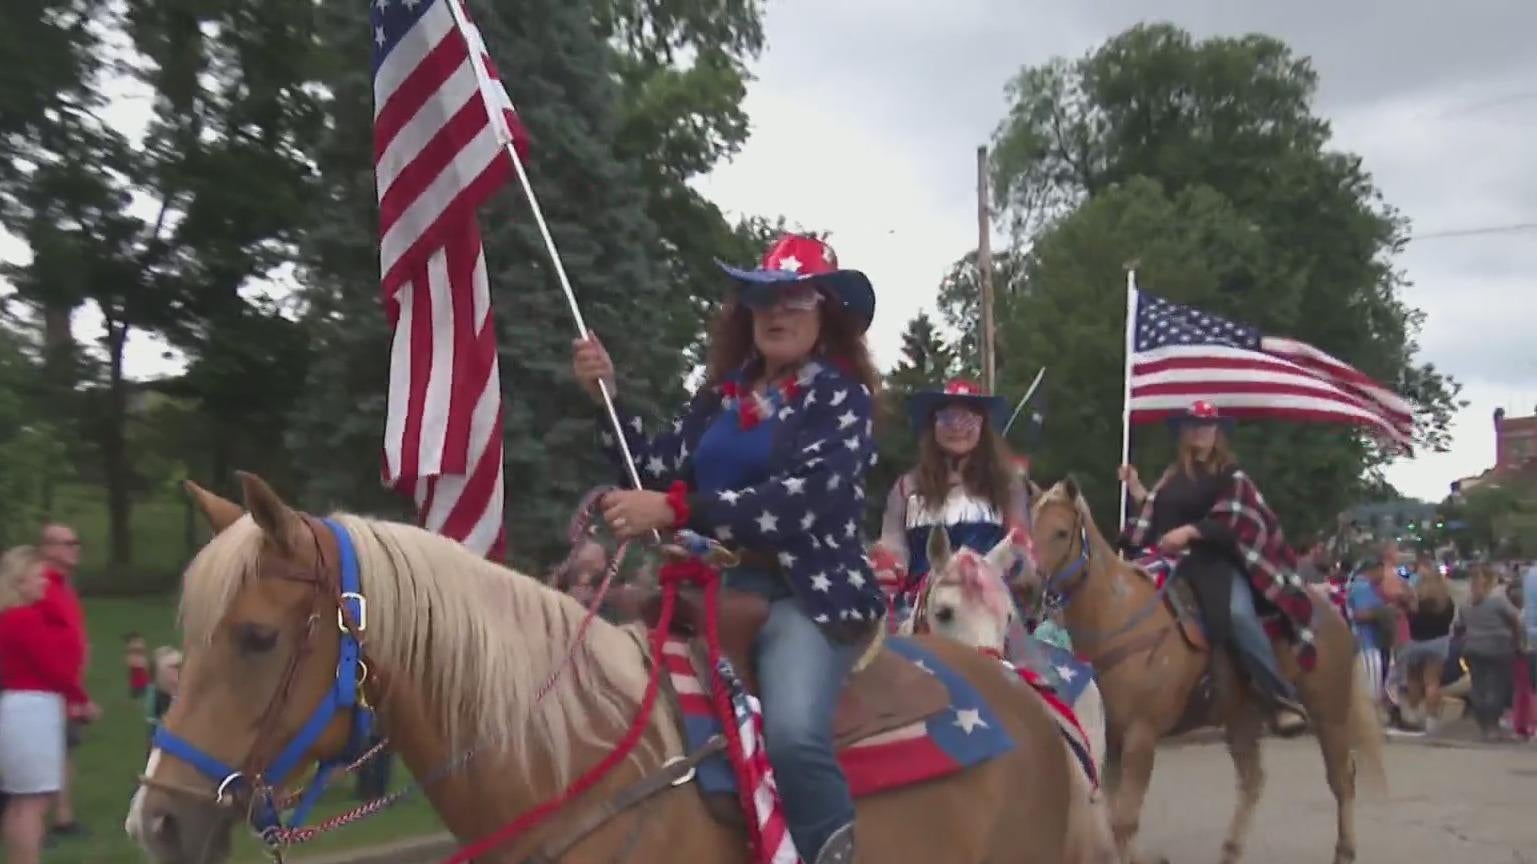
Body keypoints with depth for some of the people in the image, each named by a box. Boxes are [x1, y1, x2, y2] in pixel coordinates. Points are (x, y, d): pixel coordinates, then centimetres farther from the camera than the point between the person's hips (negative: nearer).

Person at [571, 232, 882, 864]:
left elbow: (802, 497, -19)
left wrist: (675, 509, -26)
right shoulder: (722, 393, 16)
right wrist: (607, 398, -1)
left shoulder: (842, 396, -3)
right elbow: (661, 468, 12)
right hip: (723, 587, 6)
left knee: (791, 731, -32)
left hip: (807, 592, -6)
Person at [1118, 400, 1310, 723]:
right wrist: (1137, 490, 15)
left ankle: (1282, 696, -24)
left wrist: (1190, 532, -22)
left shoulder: (1230, 476, 1)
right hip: (1175, 563, 7)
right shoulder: (1172, 477, 19)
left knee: (1237, 613, -33)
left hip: (1217, 561, -7)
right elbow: (1157, 515, 25)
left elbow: (1231, 525, -10)